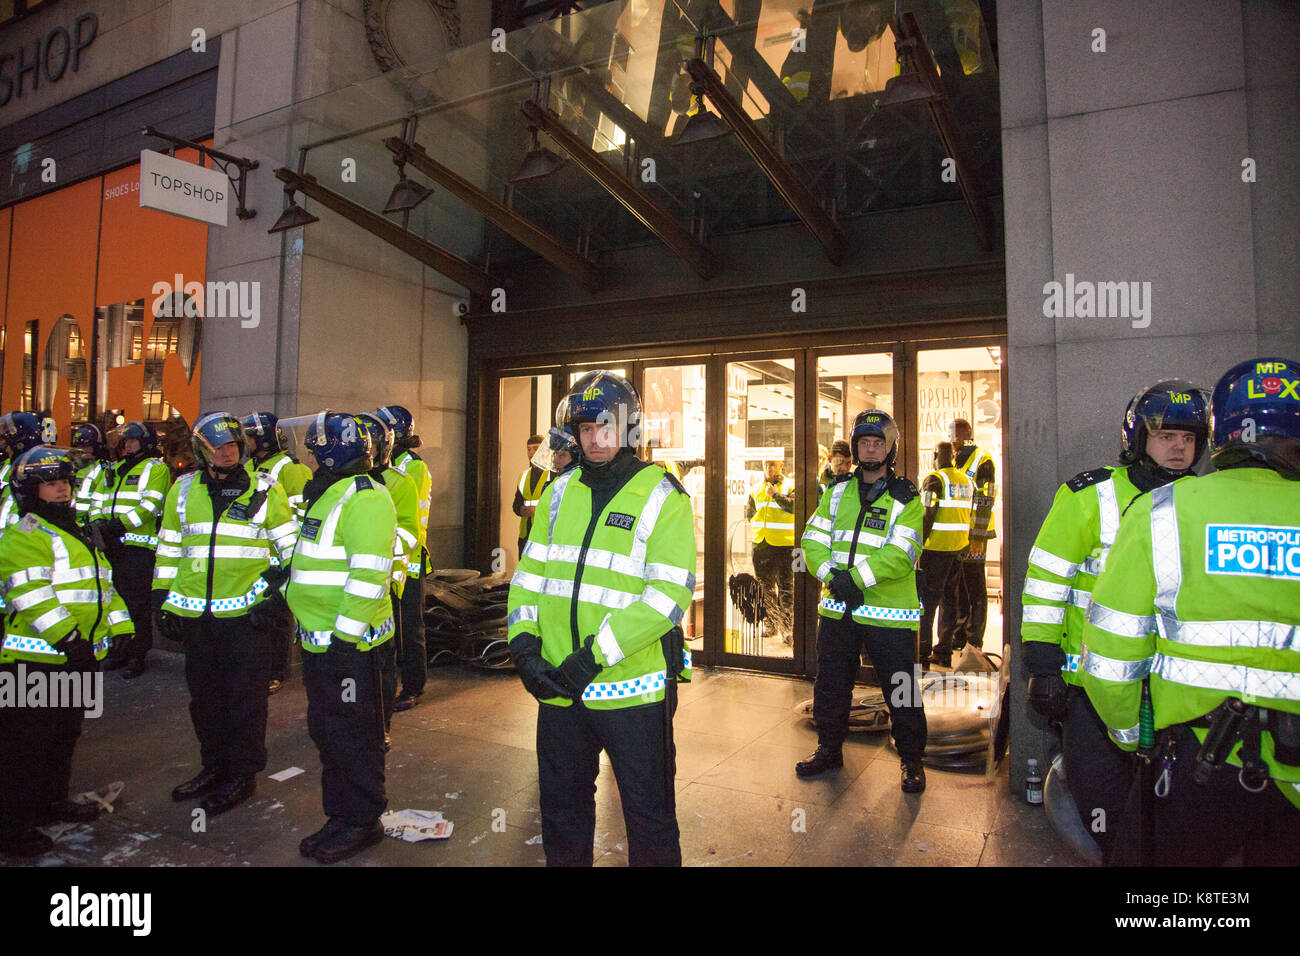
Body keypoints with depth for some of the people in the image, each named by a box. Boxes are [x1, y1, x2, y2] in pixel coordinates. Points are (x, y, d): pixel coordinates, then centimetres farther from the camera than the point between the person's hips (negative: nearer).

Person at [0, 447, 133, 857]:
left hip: (78, 656, 9)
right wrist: (65, 637, -29)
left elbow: (103, 582, 20)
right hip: (37, 658, -9)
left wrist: (120, 629, 13)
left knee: (65, 734, 20)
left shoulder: (78, 533, 18)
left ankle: (52, 800, 36)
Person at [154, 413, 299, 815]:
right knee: (205, 697, 15)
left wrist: (278, 598, -7)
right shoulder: (183, 490, 9)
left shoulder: (266, 490, -2)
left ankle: (243, 775, 18)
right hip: (196, 614, 4)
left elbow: (292, 549, 0)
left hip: (248, 614, -4)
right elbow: (168, 551, 17)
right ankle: (214, 767, 32)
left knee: (245, 698, 3)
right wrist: (163, 602, 13)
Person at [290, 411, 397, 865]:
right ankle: (340, 815, 32)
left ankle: (363, 822, 18)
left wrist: (346, 633, -23)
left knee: (352, 735, 2)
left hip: (349, 643, -10)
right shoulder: (329, 494, 16)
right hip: (320, 640, 10)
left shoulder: (364, 498, -18)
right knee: (325, 730, 18)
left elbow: (369, 576, -24)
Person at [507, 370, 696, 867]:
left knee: (649, 813, 12)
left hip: (633, 690, -5)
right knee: (561, 806, 23)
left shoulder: (662, 495, -9)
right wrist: (523, 643, -6)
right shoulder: (559, 493, 8)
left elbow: (669, 593, -17)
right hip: (559, 688, 5)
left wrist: (595, 655, -21)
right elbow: (529, 573, 8)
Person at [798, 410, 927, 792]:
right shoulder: (837, 493, 10)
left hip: (889, 613, -4)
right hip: (837, 609, 4)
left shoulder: (905, 499, -3)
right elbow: (813, 541, 1)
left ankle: (912, 761, 26)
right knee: (831, 686, 15)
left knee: (902, 691, 5)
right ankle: (829, 750, 34)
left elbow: (899, 556, -16)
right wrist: (832, 575, -15)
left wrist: (855, 577, -23)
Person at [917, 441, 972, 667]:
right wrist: (967, 543, 18)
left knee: (927, 598, 1)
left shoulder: (934, 479, -10)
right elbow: (971, 514, 11)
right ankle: (944, 651, 18)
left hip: (937, 546, -6)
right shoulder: (966, 480, 11)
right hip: (960, 546, 7)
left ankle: (923, 652, 2)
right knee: (950, 598, 13)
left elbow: (929, 515, -17)